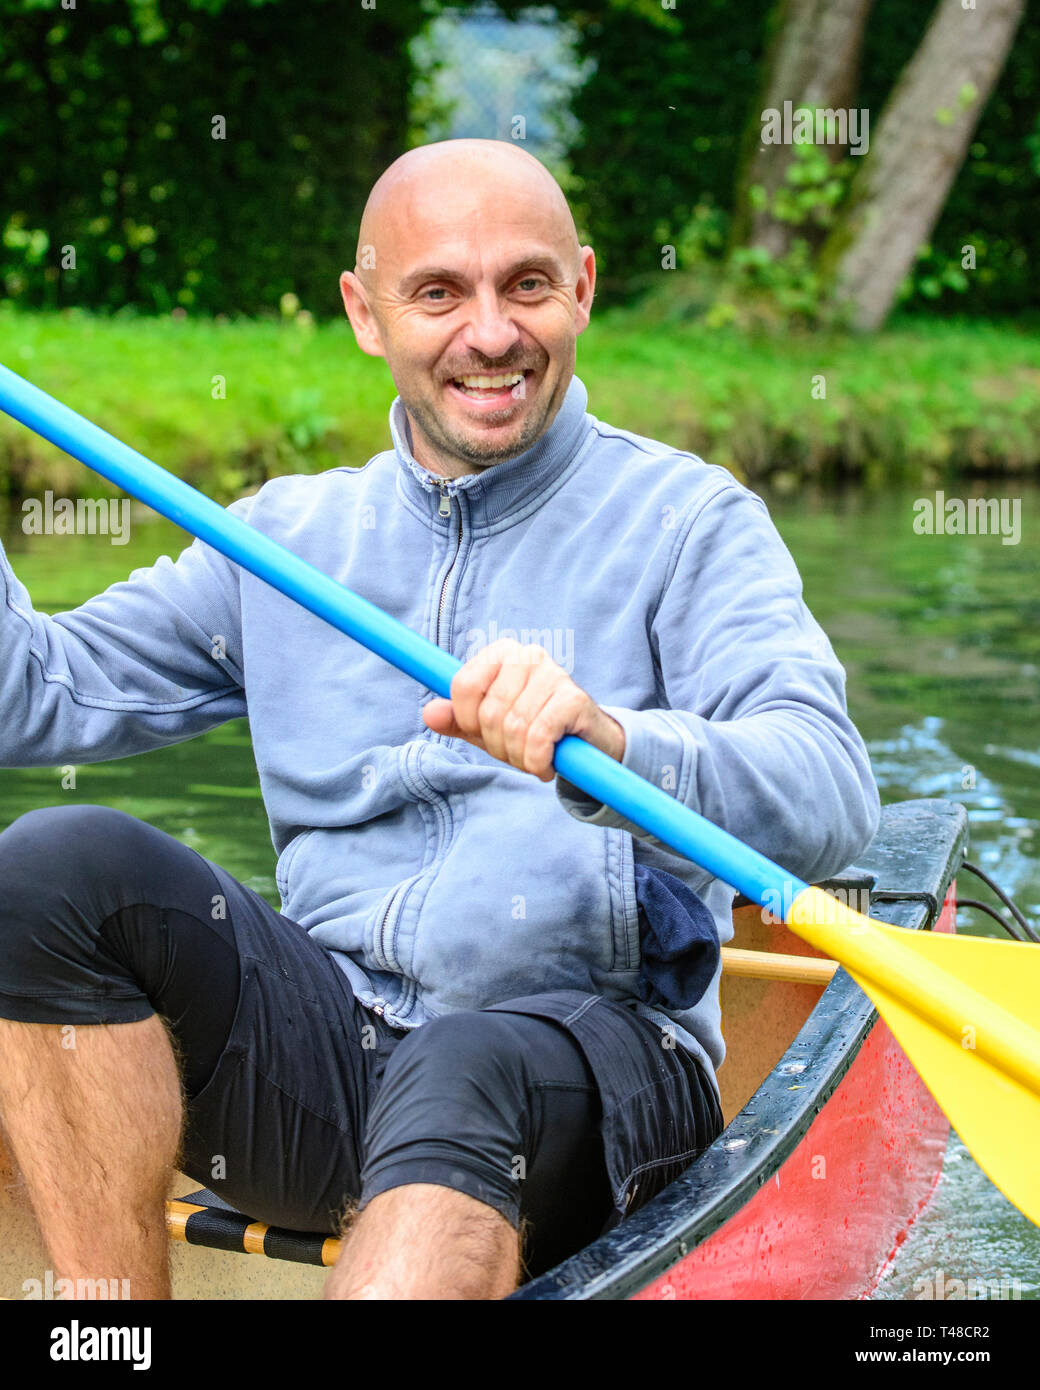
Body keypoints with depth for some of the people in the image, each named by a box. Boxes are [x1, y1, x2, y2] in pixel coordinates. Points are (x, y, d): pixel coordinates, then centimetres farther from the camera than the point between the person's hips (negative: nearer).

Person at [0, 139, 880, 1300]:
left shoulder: (683, 520, 1)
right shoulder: (287, 534, 15)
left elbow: (829, 802, -15)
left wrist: (610, 744, -34)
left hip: (586, 1059, -4)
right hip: (320, 1046, 4)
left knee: (458, 1078, -37)